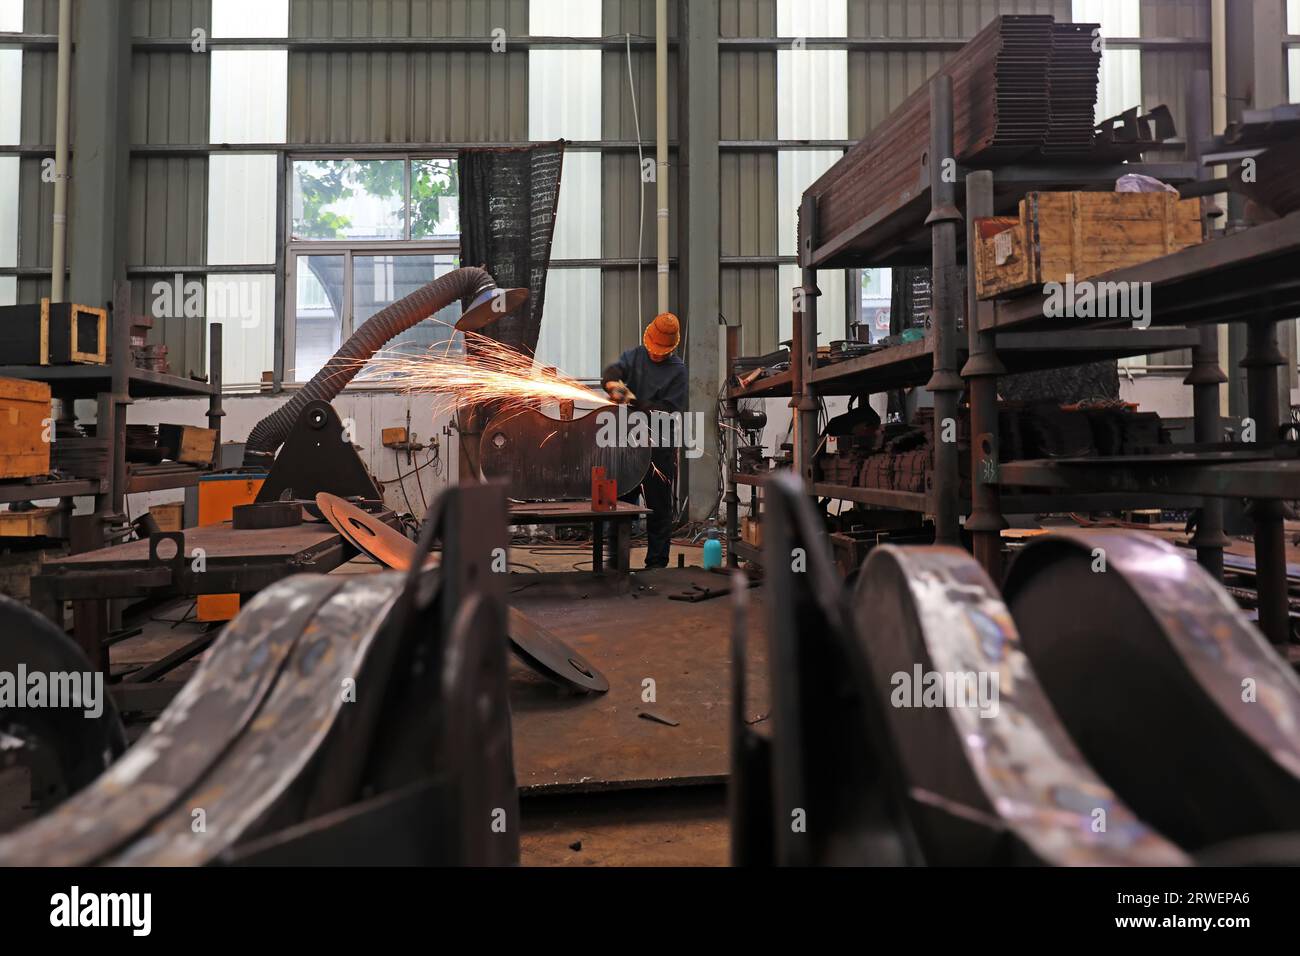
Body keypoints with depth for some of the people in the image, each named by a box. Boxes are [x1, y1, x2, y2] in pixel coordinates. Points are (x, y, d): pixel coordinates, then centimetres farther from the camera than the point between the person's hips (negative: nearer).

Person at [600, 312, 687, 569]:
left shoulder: (677, 370, -4)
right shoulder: (635, 355, 7)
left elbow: (669, 411, -12)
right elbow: (611, 371, -11)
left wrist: (635, 403, -19)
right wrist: (613, 384, -35)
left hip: (659, 447, -4)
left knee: (659, 509, 4)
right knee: (621, 503, 11)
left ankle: (657, 564, 14)